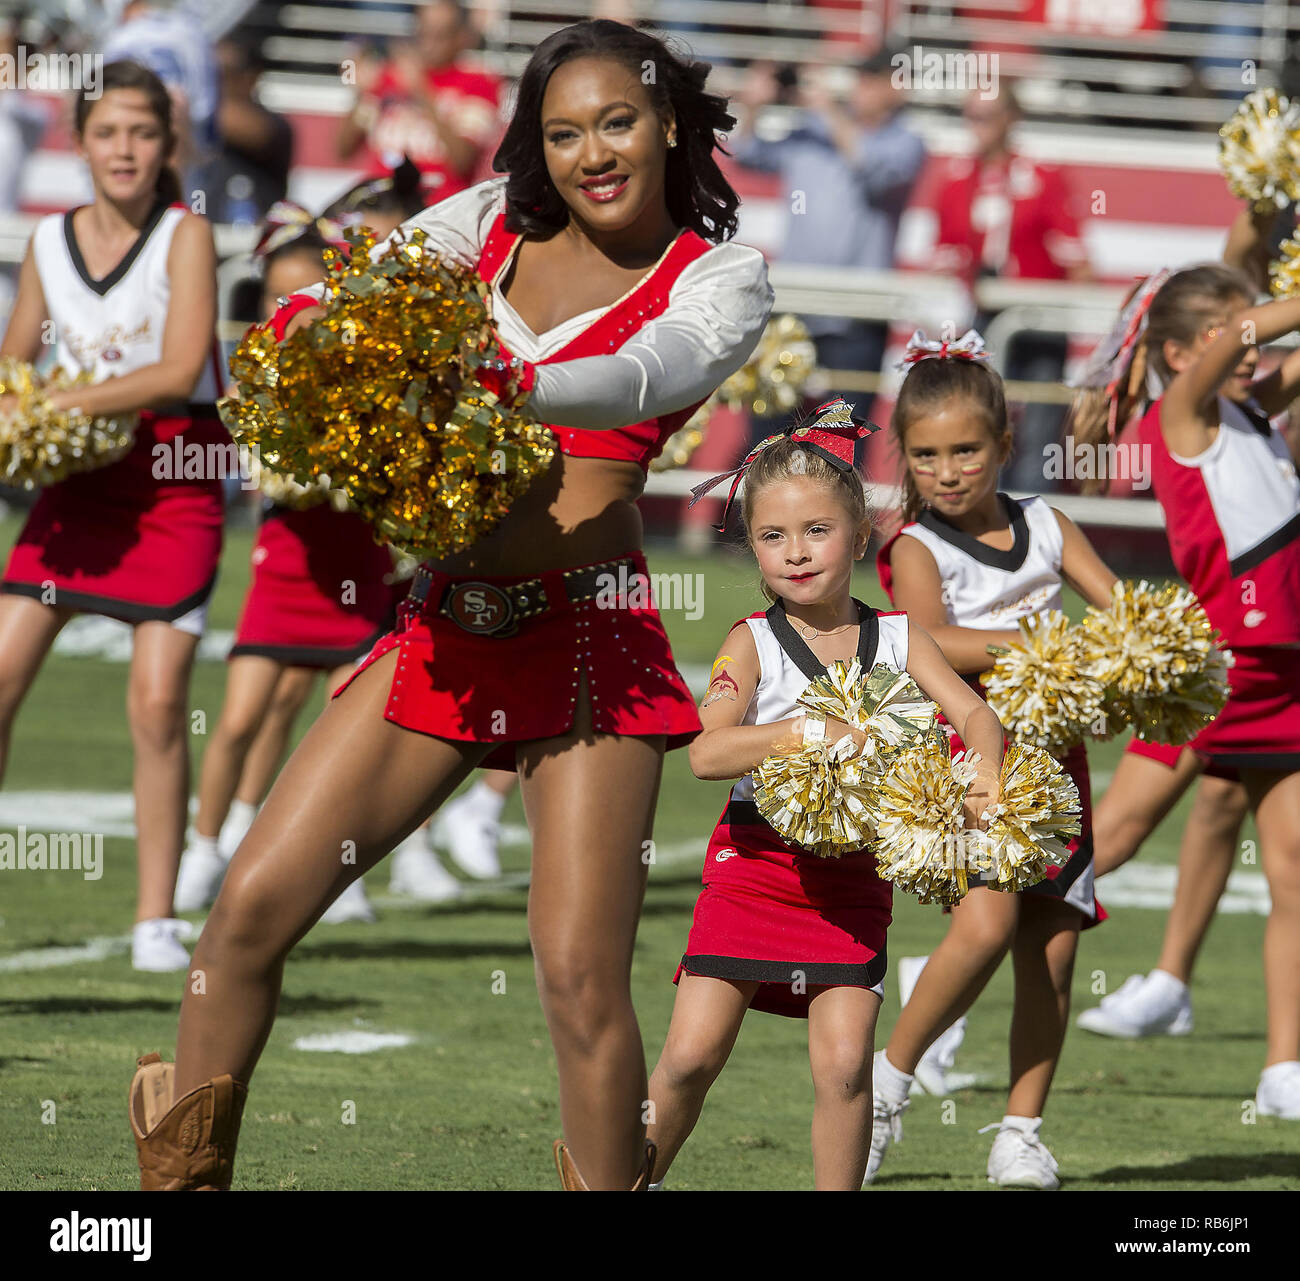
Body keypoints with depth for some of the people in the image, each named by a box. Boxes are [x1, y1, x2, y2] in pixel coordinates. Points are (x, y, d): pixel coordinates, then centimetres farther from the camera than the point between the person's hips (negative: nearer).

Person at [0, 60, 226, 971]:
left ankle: (157, 921, 1)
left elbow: (179, 371, -18)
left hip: (173, 480, -4)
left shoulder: (186, 237, -8)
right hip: (78, 480, 4)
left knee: (158, 704, -8)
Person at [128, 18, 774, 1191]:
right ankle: (181, 1181, 14)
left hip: (589, 634, -4)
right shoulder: (491, 224, 12)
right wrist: (313, 321, -17)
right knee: (251, 908, -1)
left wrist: (503, 382, -39)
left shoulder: (721, 278, 0)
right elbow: (349, 298, 8)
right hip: (445, 626, 4)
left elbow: (649, 376, -20)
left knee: (580, 977, -14)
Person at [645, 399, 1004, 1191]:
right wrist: (808, 734, -31)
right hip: (756, 864, -1)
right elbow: (707, 753, -19)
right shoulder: (753, 644, -6)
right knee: (691, 1056, -3)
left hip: (852, 878, 2)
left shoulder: (896, 640, 3)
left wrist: (985, 773, -25)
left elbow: (974, 714, -4)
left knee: (844, 1064, -9)